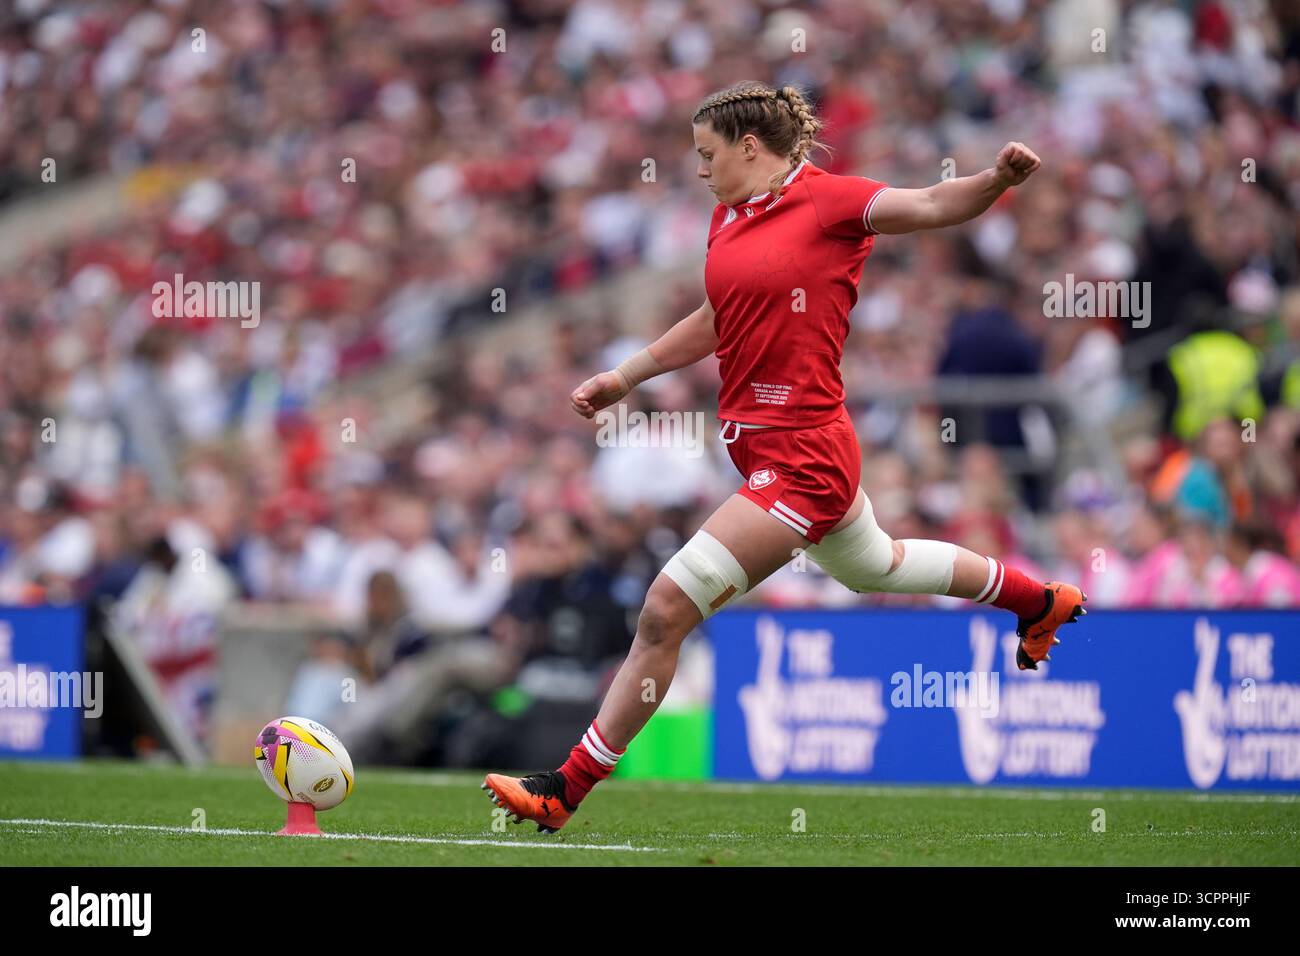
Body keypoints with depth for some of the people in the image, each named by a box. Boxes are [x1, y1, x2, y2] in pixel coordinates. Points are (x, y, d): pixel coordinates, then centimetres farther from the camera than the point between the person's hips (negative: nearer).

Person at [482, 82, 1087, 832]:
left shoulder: (827, 200, -12)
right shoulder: (731, 216, 11)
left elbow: (934, 206, -20)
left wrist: (999, 178, -38)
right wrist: (627, 376, 28)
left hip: (799, 459, -10)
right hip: (761, 442, 10)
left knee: (667, 609, -13)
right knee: (874, 565, 33)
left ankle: (566, 790, -6)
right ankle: (1041, 601, 56)